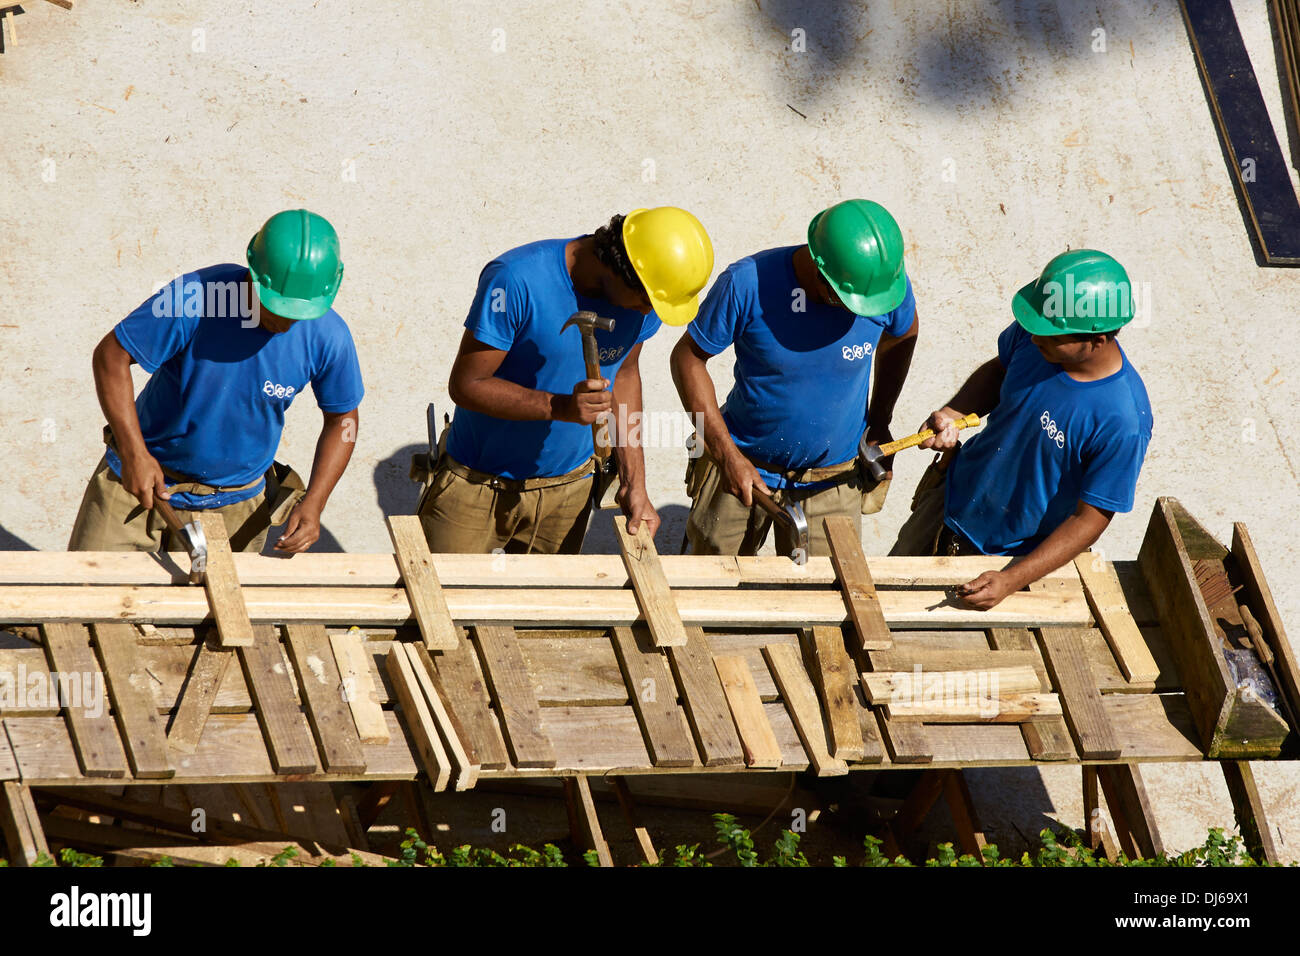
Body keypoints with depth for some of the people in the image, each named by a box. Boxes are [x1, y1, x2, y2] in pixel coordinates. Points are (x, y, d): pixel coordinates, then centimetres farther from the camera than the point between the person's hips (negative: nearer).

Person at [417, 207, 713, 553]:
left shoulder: (643, 304, -9)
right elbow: (466, 384, -21)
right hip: (477, 485, -4)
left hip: (568, 486, 4)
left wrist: (635, 483, 4)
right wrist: (560, 407, -34)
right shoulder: (516, 280, -26)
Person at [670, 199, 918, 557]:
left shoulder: (889, 283, -17)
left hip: (831, 482, 1)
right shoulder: (747, 283, -25)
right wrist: (729, 456, -16)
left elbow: (901, 337, 9)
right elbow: (688, 357, -11)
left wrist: (879, 422, 9)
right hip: (744, 464, -1)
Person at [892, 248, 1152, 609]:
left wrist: (1010, 581, -29)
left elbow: (1090, 519, -25)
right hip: (953, 495, 6)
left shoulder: (1122, 422, -34)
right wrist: (953, 414, -13)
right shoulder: (1034, 337, -19)